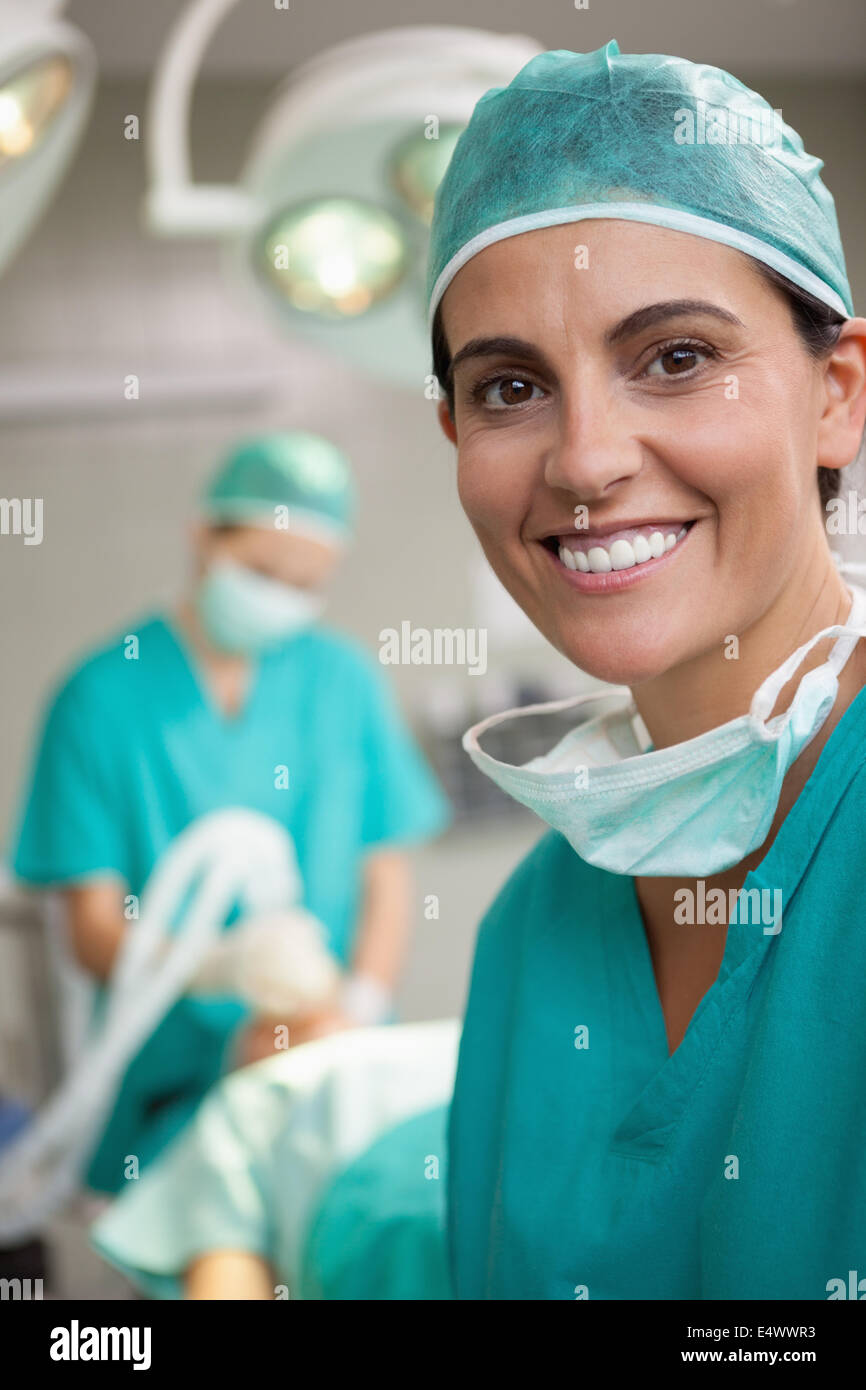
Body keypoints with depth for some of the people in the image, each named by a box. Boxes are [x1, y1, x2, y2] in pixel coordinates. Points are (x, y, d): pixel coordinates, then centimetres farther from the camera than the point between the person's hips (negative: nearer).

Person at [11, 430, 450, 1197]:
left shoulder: (345, 680, 7)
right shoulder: (103, 697, -1)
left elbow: (385, 876, 7)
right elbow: (95, 925, -4)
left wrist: (356, 1006, -10)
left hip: (337, 1077, 2)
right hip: (172, 1088, -2)